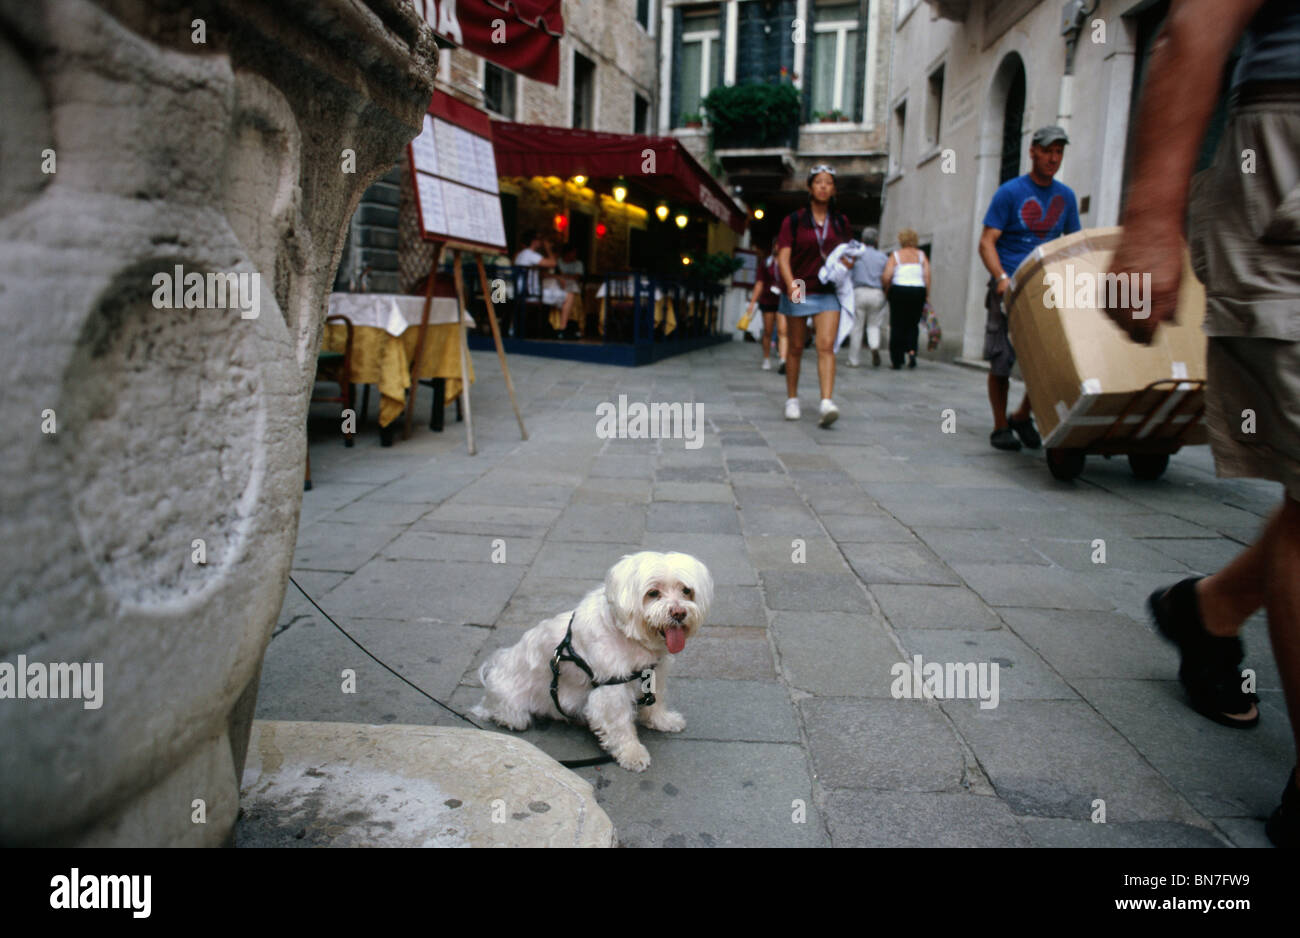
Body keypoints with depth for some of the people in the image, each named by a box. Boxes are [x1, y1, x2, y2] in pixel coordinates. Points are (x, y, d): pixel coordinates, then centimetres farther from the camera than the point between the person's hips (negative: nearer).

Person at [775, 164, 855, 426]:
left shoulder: (840, 222, 9)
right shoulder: (794, 220, -1)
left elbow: (849, 252, 22)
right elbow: (783, 256, -9)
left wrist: (849, 261, -3)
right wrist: (791, 284, -27)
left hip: (828, 293, 1)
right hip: (799, 291, -1)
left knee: (826, 346, -14)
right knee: (795, 347, 7)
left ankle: (826, 403, -23)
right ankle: (792, 399, 22)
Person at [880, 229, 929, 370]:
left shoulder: (895, 255, 1)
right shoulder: (921, 255, 7)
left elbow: (886, 276, -9)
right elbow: (927, 276, -1)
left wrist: (887, 289, 7)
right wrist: (927, 295, 4)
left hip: (899, 291, -2)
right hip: (918, 291, 2)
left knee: (897, 326, 5)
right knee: (912, 325, 15)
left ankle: (896, 360, 5)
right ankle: (911, 350, -9)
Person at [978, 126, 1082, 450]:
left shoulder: (1065, 196, 13)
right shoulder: (1010, 192, -1)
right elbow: (987, 242, -8)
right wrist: (1001, 278, -23)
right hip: (1009, 289, -4)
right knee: (1001, 361, -2)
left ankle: (1022, 416, 17)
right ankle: (1000, 427, 12)